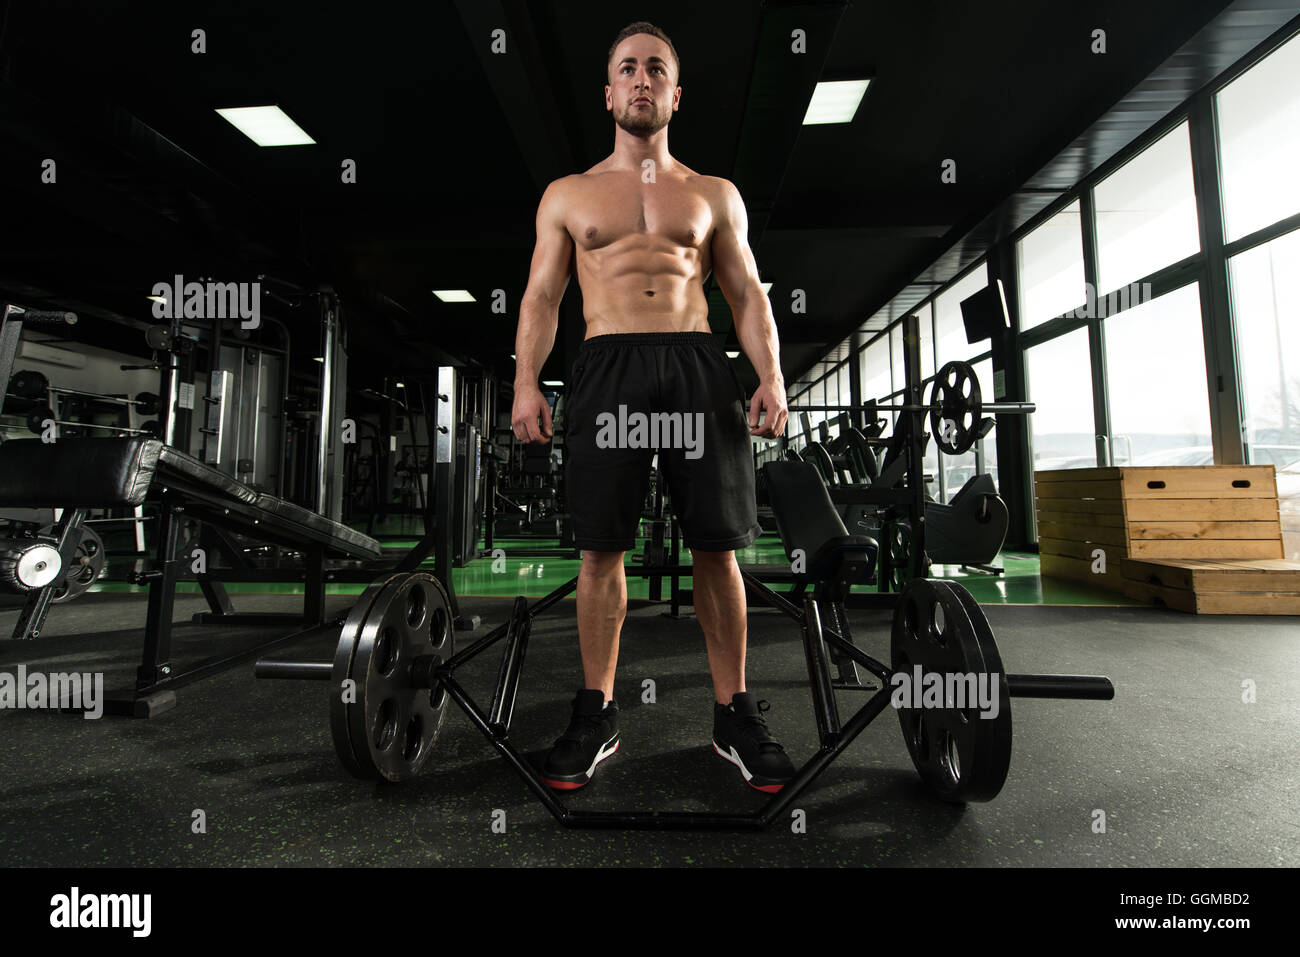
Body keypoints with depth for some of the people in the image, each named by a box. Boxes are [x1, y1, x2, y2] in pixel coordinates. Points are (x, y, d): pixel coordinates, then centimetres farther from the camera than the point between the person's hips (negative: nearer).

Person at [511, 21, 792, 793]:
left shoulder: (715, 195, 20)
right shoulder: (568, 195, 19)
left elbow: (748, 294, 13)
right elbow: (542, 297, 12)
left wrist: (772, 376, -4)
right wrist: (527, 382, -4)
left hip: (699, 367, 1)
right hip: (609, 369, 0)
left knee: (718, 548, -1)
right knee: (602, 549, -2)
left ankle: (735, 715, 15)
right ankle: (597, 716, 15)